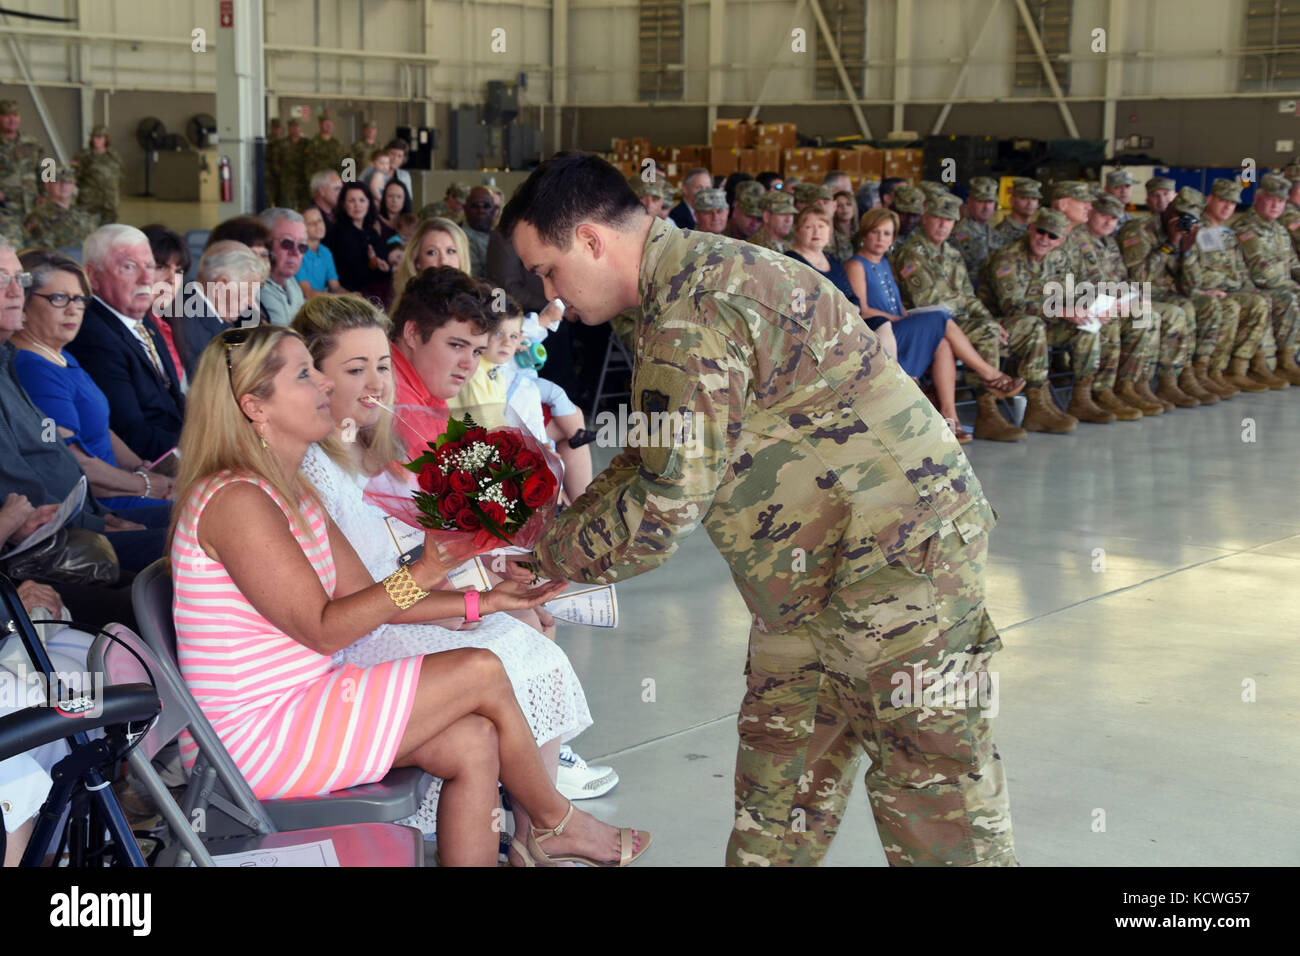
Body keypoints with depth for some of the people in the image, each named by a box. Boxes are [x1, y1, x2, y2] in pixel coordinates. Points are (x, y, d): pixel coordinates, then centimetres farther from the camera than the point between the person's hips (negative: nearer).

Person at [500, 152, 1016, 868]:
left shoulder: (693, 313, -22)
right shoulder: (703, 274, 12)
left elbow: (668, 500, -22)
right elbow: (665, 459, 19)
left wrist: (551, 556, -7)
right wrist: (560, 529, 11)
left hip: (898, 558, -11)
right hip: (815, 566, 11)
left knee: (930, 785, -2)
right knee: (779, 765, 15)